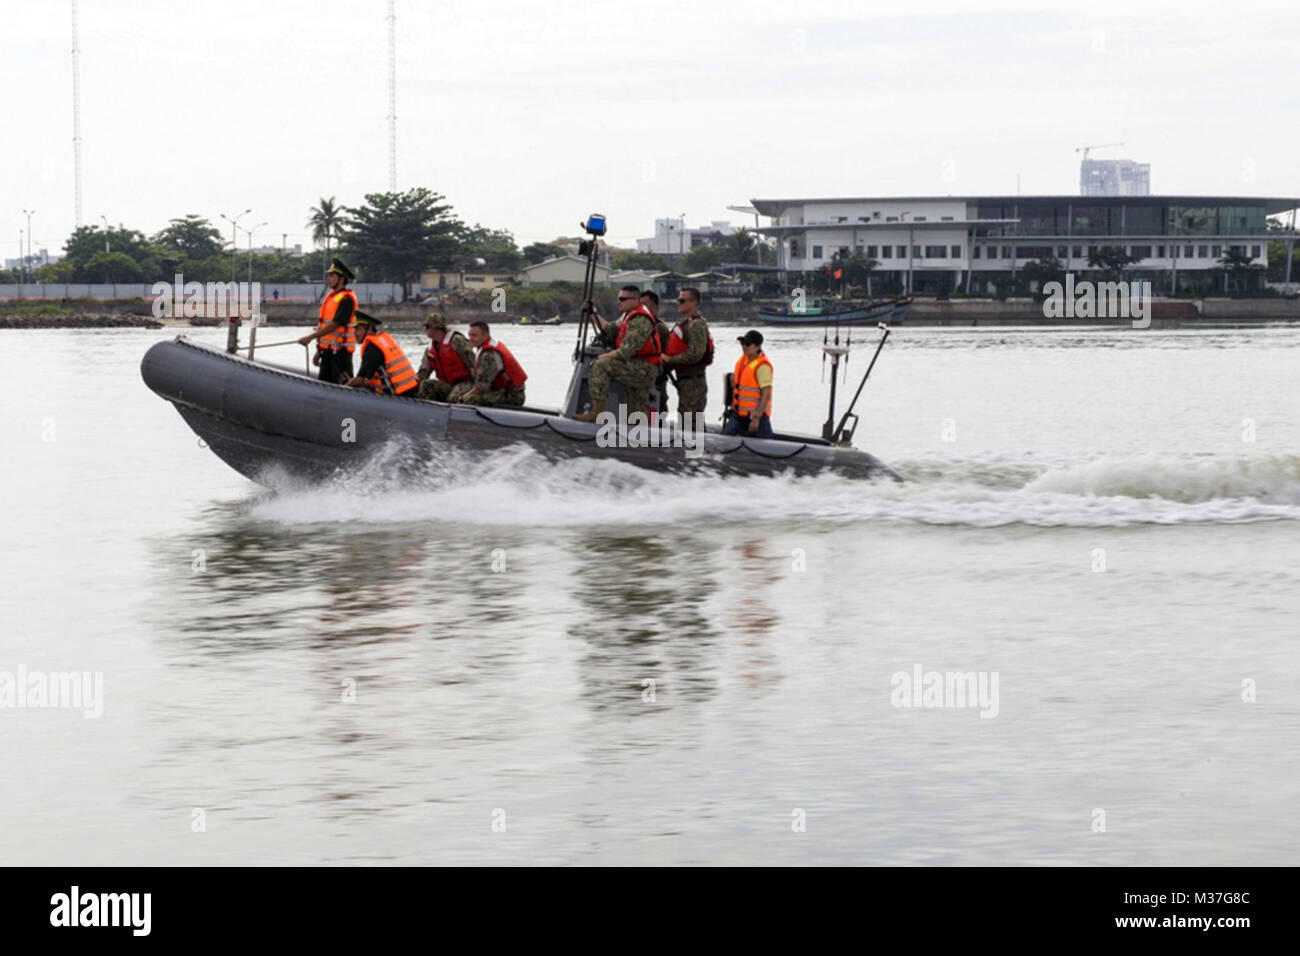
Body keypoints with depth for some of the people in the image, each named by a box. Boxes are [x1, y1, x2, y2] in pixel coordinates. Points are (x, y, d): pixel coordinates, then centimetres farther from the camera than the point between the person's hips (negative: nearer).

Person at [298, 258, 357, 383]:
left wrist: (311, 337, -21)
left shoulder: (347, 298, -13)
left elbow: (335, 324, -21)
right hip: (328, 349, 10)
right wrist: (319, 351, 20)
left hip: (340, 350, -10)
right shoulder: (329, 296, 16)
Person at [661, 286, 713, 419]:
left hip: (693, 380, -11)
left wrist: (670, 360, -18)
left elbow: (695, 354, -25)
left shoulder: (697, 325, -15)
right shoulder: (684, 323, 19)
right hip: (684, 379, 11)